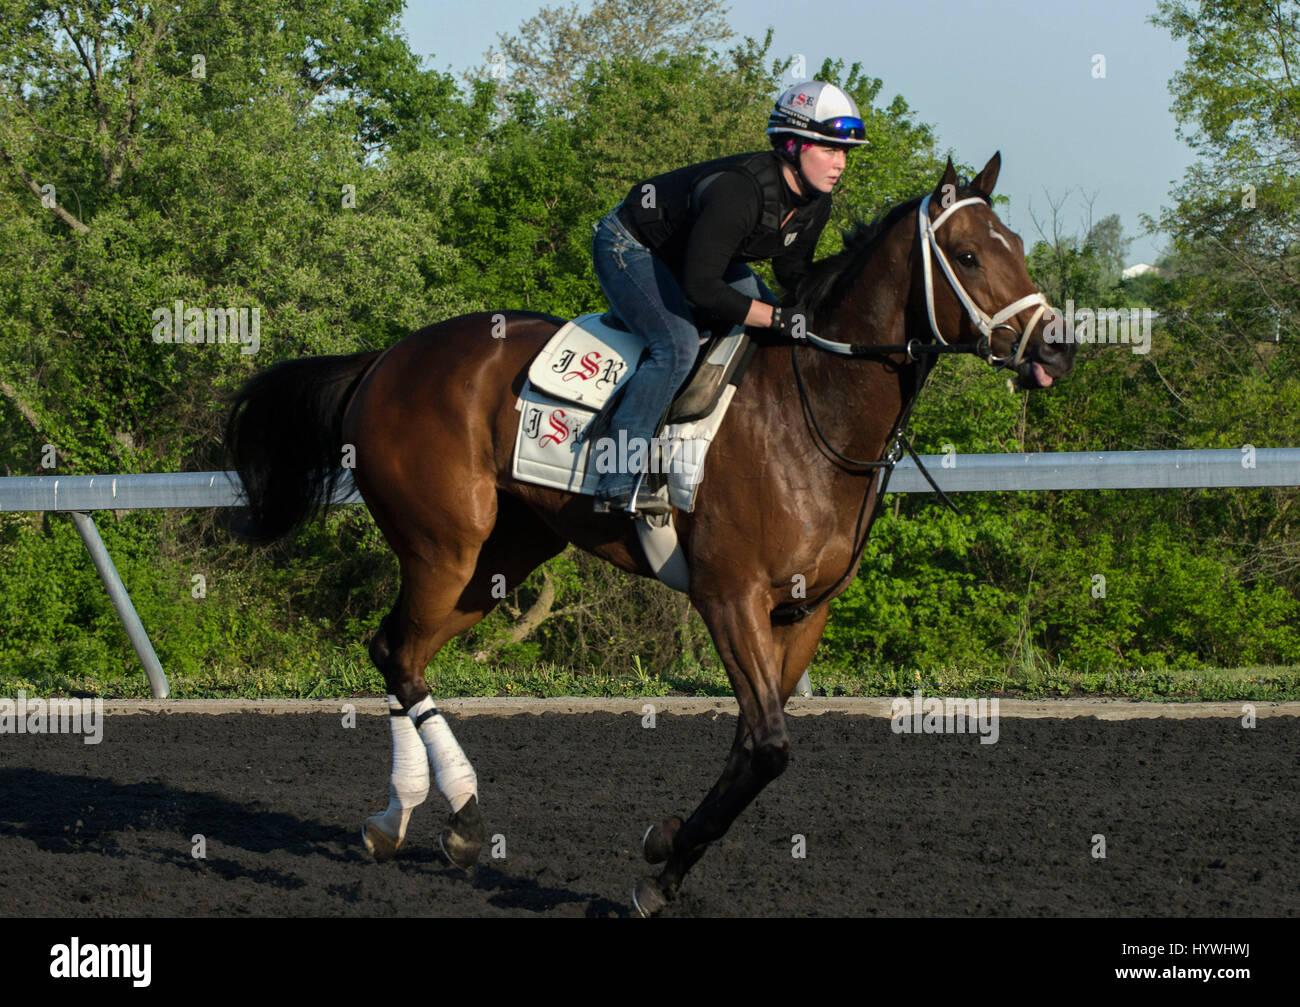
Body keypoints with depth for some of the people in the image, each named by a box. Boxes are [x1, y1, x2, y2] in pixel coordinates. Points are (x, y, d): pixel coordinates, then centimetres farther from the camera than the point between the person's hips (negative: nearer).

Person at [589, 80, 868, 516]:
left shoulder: (814, 202, -11)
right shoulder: (739, 190, -38)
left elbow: (793, 272, 3)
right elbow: (700, 286, -37)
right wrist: (782, 319, -35)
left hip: (691, 250, 10)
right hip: (629, 247, -9)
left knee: (781, 339, 6)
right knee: (678, 346, -29)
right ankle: (618, 483, -27)